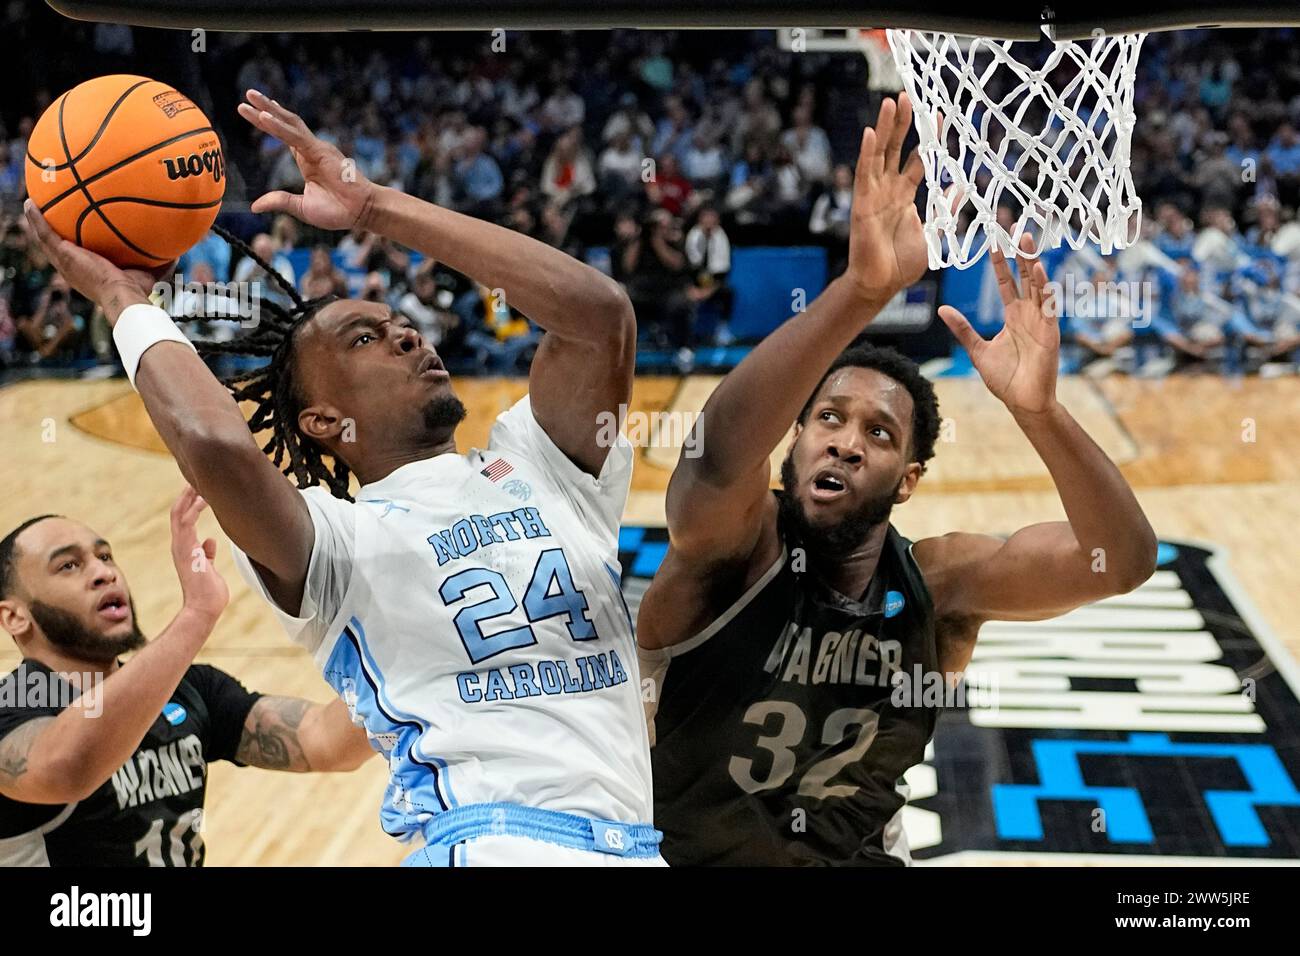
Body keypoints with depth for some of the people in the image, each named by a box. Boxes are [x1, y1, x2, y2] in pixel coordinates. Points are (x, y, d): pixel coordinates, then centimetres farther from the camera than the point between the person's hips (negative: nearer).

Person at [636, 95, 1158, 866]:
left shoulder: (938, 583, -11)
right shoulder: (734, 545, -20)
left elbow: (1122, 561, -23)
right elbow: (717, 456, -42)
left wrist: (1038, 410, -39)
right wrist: (860, 290, -53)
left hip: (859, 853, 3)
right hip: (688, 851, -3)